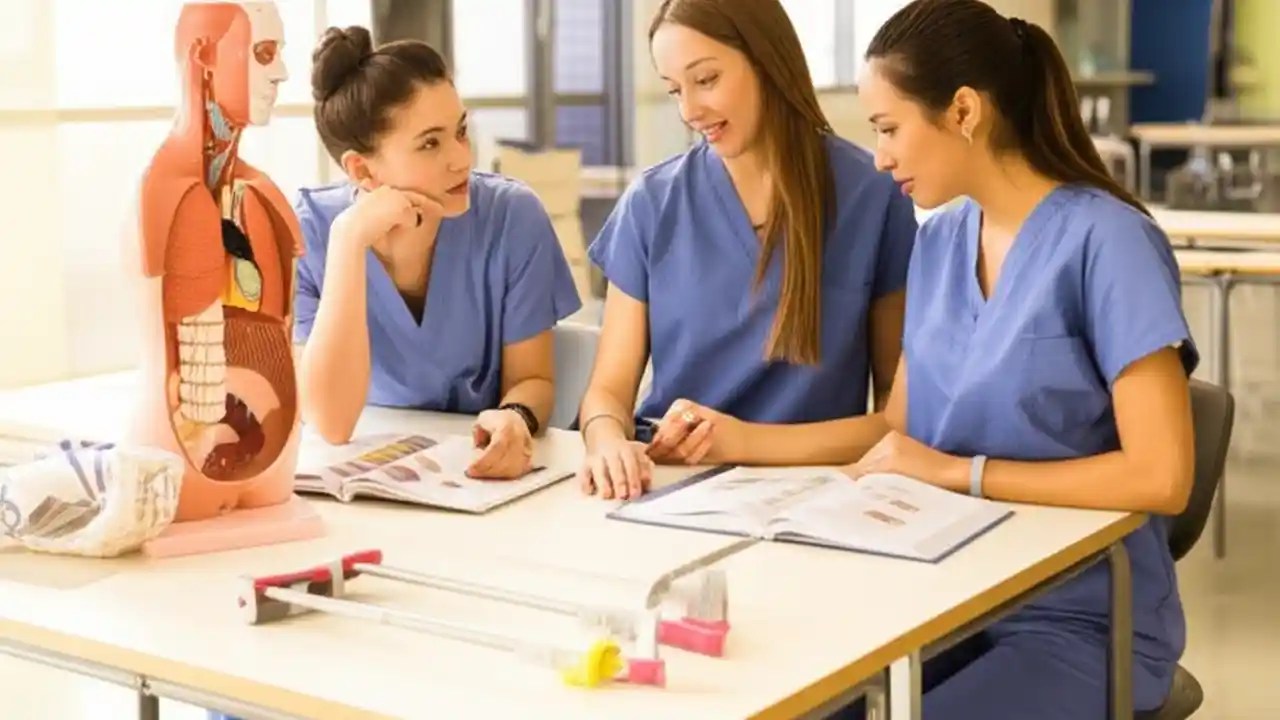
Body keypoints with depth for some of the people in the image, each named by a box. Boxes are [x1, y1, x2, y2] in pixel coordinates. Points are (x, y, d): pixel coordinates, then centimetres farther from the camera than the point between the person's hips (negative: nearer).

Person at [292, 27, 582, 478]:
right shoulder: (303, 233, -14)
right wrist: (348, 240, -27)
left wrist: (515, 420, -25)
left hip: (482, 468, 1)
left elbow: (530, 379, -3)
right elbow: (331, 422, -22)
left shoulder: (512, 217, -12)